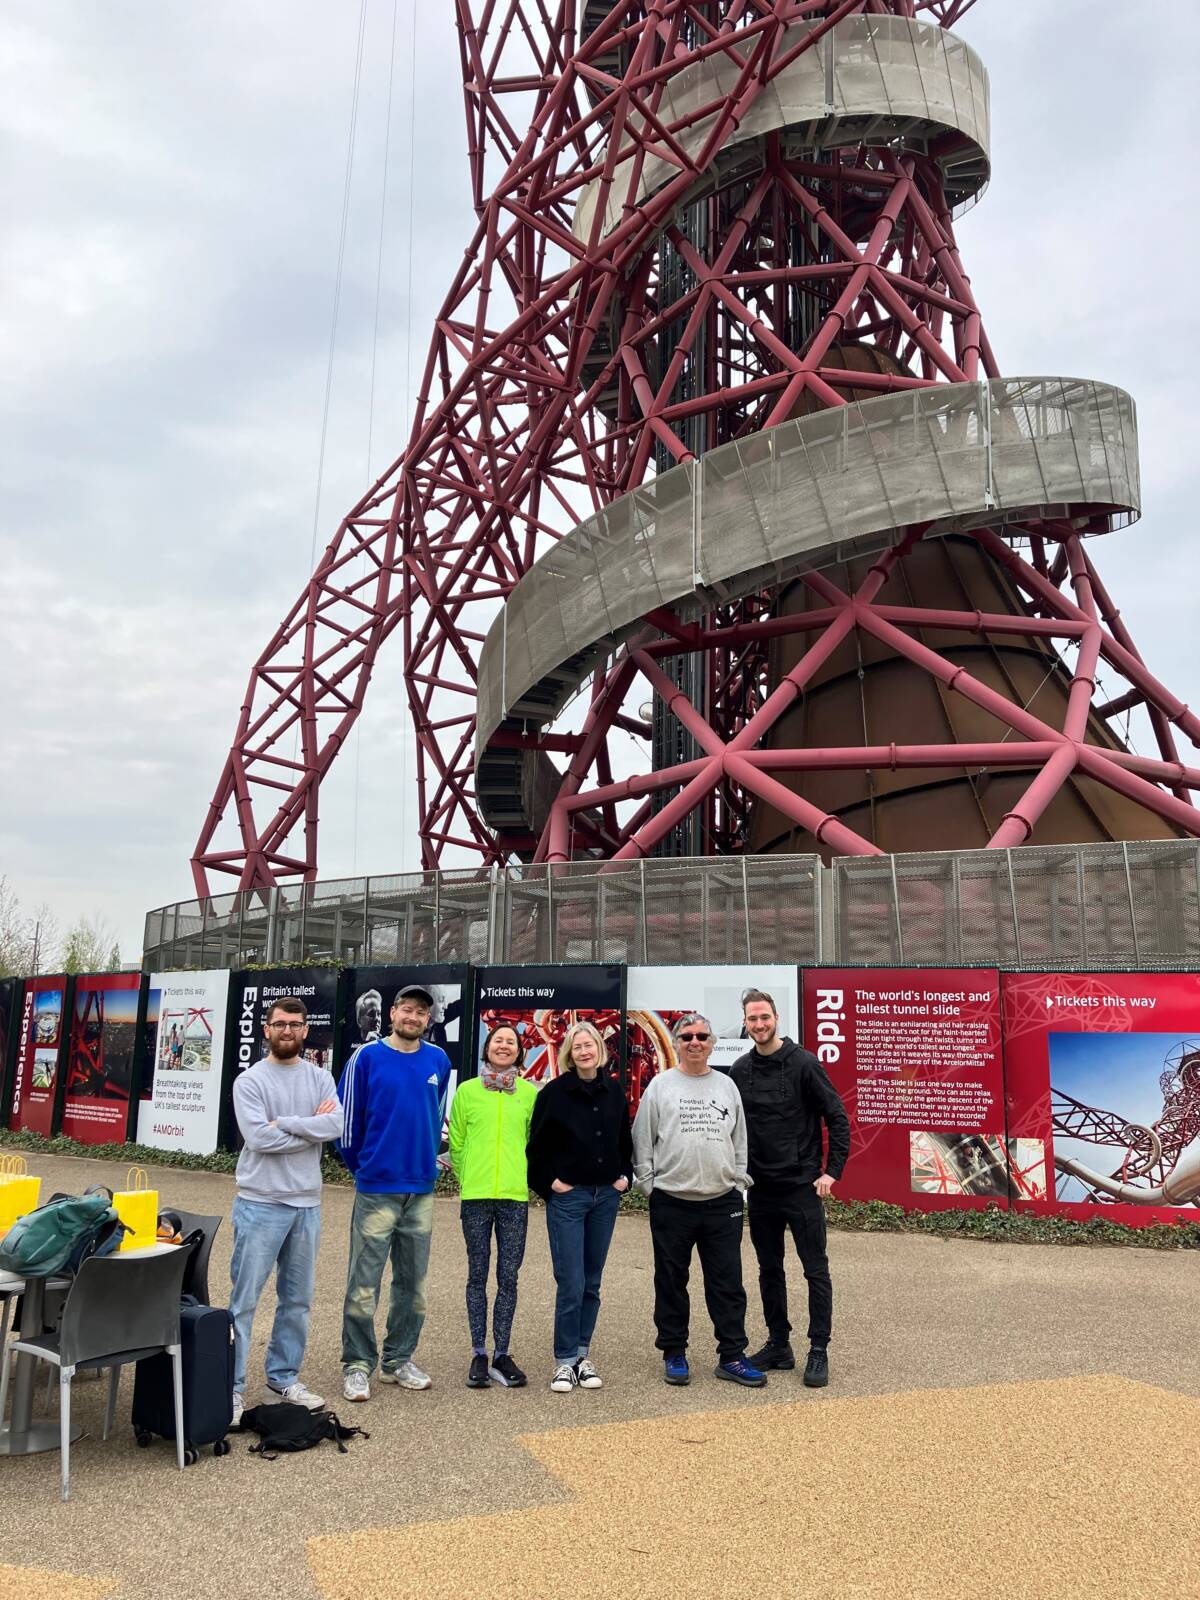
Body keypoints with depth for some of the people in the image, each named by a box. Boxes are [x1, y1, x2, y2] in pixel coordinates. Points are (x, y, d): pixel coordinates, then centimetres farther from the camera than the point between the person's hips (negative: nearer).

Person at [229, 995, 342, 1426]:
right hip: (260, 1203, -4)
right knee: (244, 1300, -1)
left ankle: (284, 1376, 28)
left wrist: (284, 1122, -16)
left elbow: (335, 1125, -10)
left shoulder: (320, 1079, 6)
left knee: (297, 1299, 14)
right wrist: (312, 1127, -10)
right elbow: (259, 1137, -18)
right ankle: (232, 1386, 9)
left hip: (306, 1204, 5)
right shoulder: (250, 1080, -6)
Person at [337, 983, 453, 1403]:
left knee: (412, 1282, 12)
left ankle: (398, 1360, 25)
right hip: (376, 1187, -4)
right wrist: (360, 1164, 5)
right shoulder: (366, 1058, -6)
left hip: (422, 1188, 4)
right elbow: (348, 1117, -2)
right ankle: (356, 1365, 11)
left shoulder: (438, 1061, 5)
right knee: (364, 1283, -1)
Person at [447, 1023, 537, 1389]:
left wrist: (526, 1177, 7)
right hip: (475, 1195, 0)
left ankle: (502, 1354, 15)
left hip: (515, 1196, 0)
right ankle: (479, 1354, 15)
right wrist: (466, 1179, 5)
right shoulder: (467, 1091, 4)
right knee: (478, 1274, 6)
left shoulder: (530, 1093, 4)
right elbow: (456, 1142, 8)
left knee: (509, 1276, 5)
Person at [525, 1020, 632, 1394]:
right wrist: (549, 1181, -7)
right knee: (570, 1283, -4)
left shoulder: (614, 1091, 5)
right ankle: (565, 1360, 8)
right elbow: (536, 1145, -2)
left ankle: (582, 1354, 22)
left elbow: (625, 1139, 17)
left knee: (592, 1283, 11)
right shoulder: (555, 1092, -8)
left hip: (606, 1195, 4)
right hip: (568, 1196, -4)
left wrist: (625, 1174, 7)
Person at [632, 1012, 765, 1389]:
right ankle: (674, 1354, 21)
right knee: (671, 1283, 8)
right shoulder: (661, 1085, 2)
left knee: (727, 1284, 5)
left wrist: (738, 1181, 8)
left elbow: (740, 1139, 14)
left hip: (723, 1203, 2)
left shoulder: (726, 1086, 10)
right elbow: (642, 1139, 2)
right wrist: (648, 1184, -2)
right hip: (671, 1203, -2)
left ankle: (732, 1357, 14)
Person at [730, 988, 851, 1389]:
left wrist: (832, 1171, -9)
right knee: (769, 1270, 13)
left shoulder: (804, 1063, -9)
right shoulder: (740, 1071, 4)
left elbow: (838, 1118, -7)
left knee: (816, 1270, 1)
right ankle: (778, 1345, 25)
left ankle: (819, 1351, 11)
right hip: (760, 1189, 4)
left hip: (802, 1187, -4)